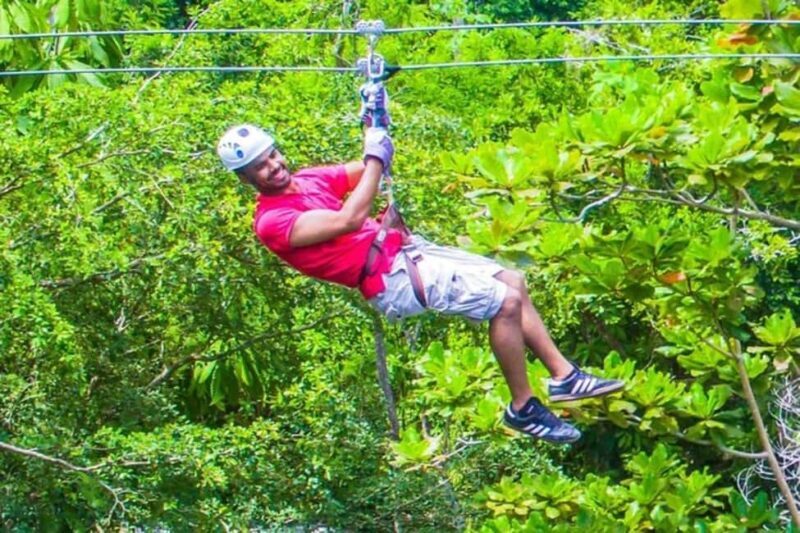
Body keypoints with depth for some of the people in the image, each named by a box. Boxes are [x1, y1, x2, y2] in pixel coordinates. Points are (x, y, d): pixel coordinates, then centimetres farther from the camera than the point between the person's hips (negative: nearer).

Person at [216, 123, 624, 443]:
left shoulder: (307, 179, 12)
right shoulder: (272, 221, -15)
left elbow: (365, 170, 17)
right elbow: (349, 220, -26)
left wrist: (375, 125, -2)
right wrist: (376, 157, -19)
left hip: (404, 247, 9)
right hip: (392, 278, -9)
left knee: (514, 282, 8)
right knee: (506, 302, -15)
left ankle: (564, 377, 17)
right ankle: (523, 409, -1)